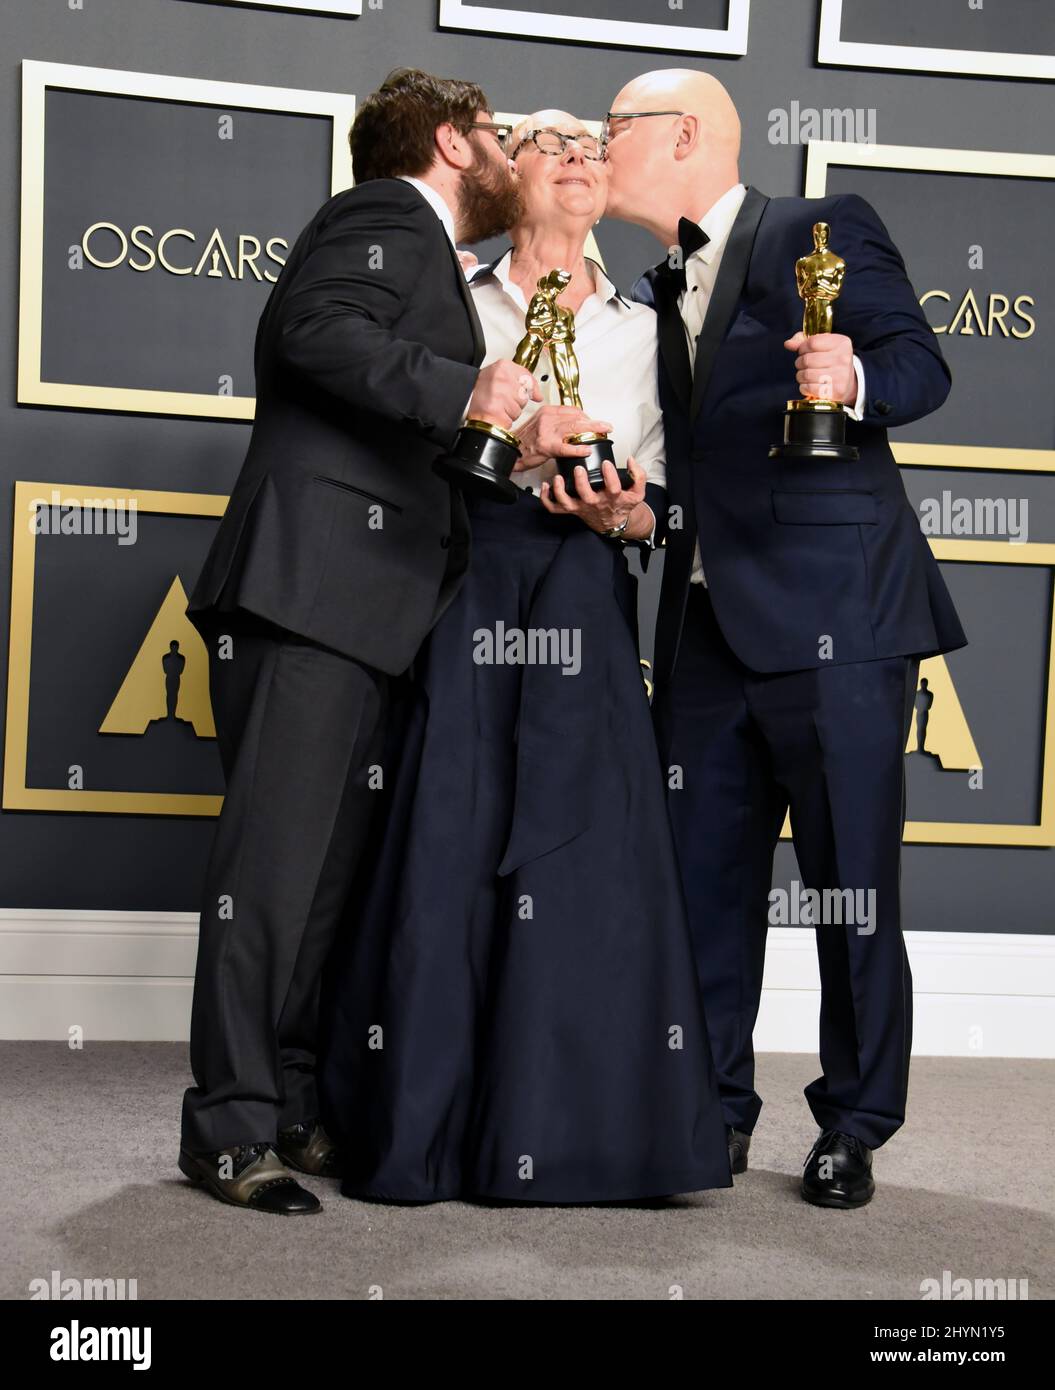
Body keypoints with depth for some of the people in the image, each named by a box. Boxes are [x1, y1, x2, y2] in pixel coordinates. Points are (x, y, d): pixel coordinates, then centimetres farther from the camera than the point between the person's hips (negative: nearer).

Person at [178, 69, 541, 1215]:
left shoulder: (427, 255, 30)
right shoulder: (387, 213, 1)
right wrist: (461, 389, -23)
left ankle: (290, 1101, 16)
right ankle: (229, 1127, -5)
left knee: (324, 865, 9)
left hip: (359, 606, 10)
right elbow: (319, 329, -18)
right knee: (275, 860, -10)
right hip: (307, 590, -10)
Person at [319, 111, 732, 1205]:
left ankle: (566, 1122, 4)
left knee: (580, 848, -5)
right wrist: (506, 443, -11)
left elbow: (655, 507, 12)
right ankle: (425, 1118, 4)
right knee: (450, 838, -5)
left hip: (583, 606, 2)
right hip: (463, 591, -2)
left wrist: (616, 512, -9)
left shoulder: (640, 329, 17)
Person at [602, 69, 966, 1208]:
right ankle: (712, 1117, 21)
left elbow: (922, 364, -8)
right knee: (703, 879, 9)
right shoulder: (656, 295, 22)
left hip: (833, 617, -7)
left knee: (852, 883, 1)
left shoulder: (824, 229, 1)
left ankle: (854, 1128, 15)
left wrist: (854, 380, -28)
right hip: (708, 627, 7)